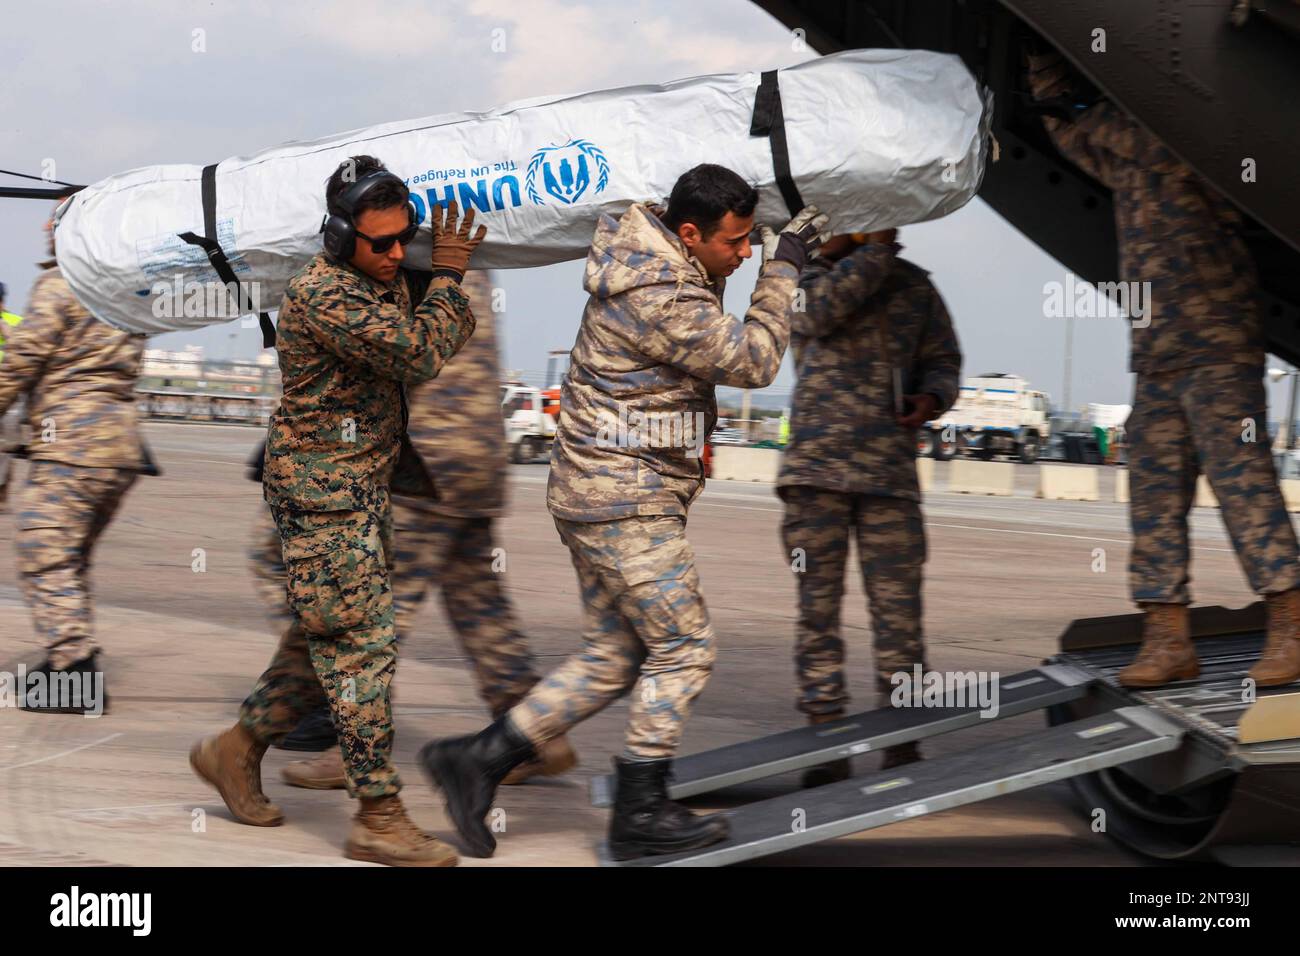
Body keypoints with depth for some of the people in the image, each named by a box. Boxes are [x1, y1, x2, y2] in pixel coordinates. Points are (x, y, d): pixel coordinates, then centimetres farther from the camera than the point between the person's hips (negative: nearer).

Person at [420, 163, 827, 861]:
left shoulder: (647, 249, 9)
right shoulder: (658, 299, -22)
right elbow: (753, 362, -17)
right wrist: (782, 266, -9)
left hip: (604, 491, 10)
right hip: (624, 497, -10)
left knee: (613, 658, 13)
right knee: (683, 649, -2)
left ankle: (478, 759, 12)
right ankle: (640, 815, 6)